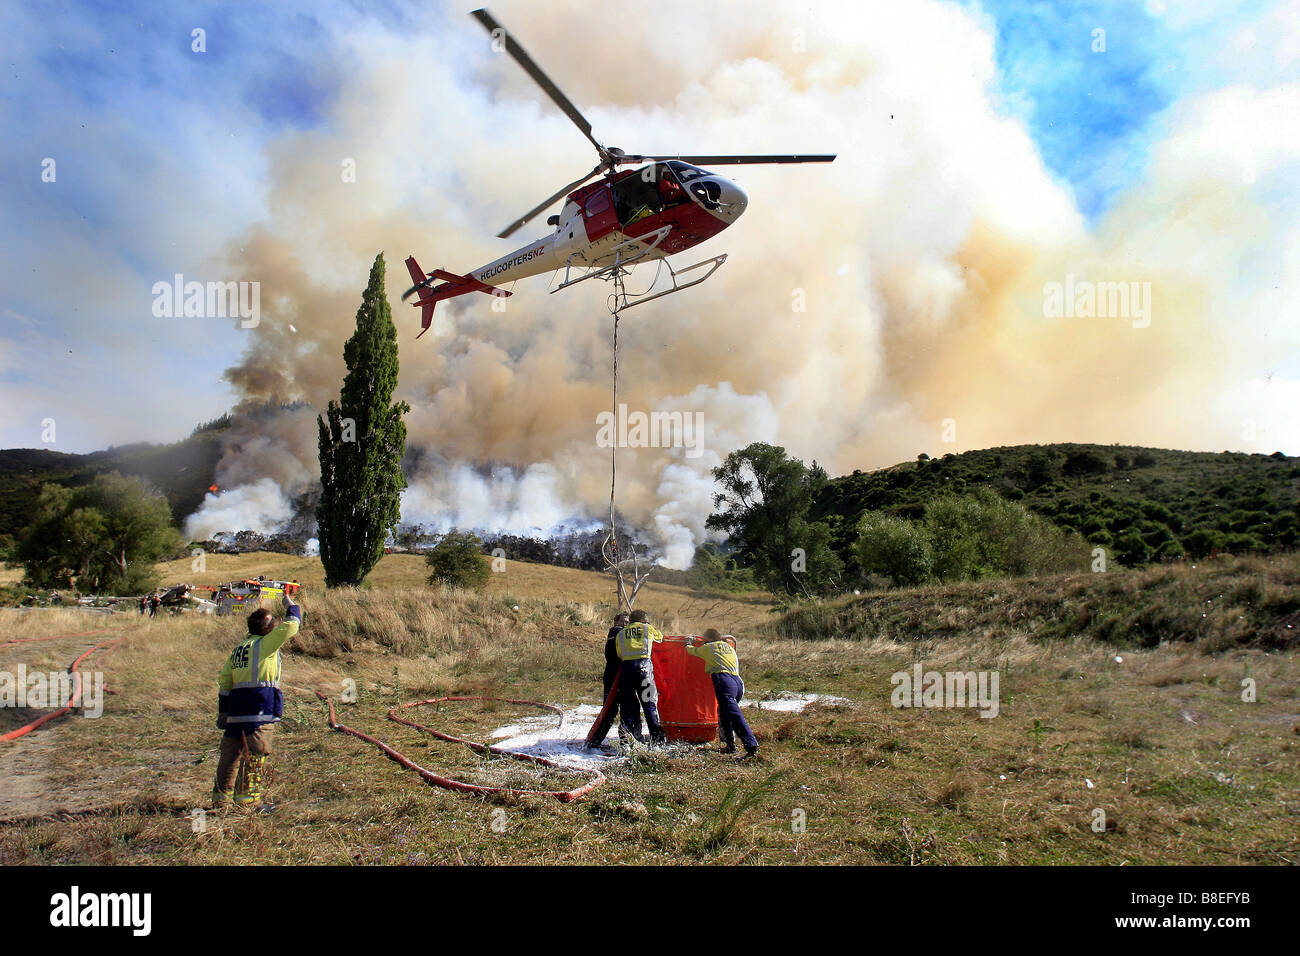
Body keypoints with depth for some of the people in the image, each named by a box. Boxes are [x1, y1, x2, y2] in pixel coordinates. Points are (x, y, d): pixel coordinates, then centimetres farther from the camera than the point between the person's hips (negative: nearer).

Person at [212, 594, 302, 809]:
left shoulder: (238, 648, 18)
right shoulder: (264, 644, -4)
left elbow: (224, 682, 18)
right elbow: (290, 627, -7)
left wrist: (222, 713, 22)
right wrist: (291, 606, 13)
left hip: (236, 706, 8)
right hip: (260, 705, -8)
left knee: (230, 752, 13)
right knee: (255, 754, -3)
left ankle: (221, 797, 19)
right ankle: (246, 797, -1)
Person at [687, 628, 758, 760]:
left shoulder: (708, 647, 13)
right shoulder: (729, 647, 27)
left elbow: (691, 650, 29)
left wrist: (689, 643, 50)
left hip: (724, 681, -7)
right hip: (738, 682, 7)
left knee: (734, 715, -19)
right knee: (724, 715, 25)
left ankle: (751, 746, -33)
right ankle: (730, 745, 28)